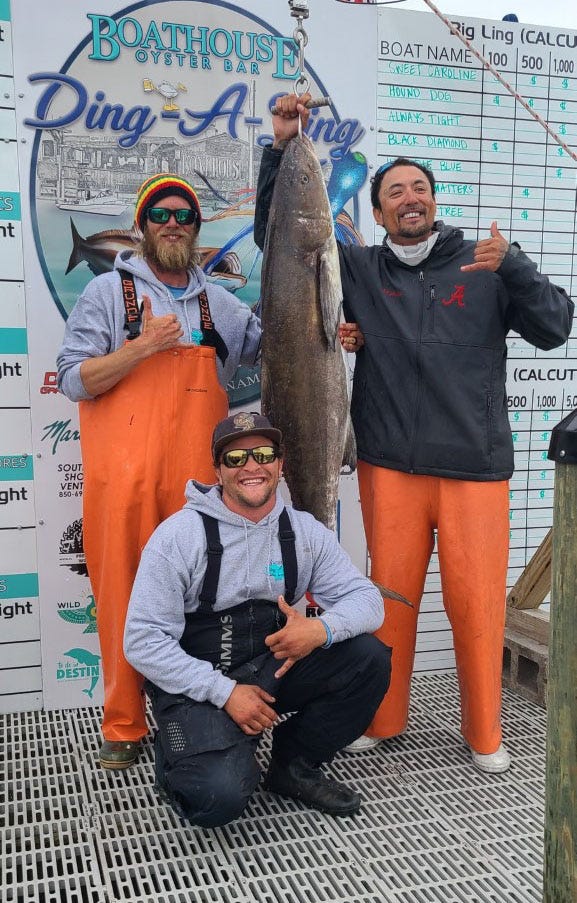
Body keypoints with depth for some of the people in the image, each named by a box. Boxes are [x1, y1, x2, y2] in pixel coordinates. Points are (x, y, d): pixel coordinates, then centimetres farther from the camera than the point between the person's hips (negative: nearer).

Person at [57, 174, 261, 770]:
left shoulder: (220, 305, 16)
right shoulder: (108, 292, 6)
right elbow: (73, 379, -1)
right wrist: (143, 345, -11)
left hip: (196, 480, 3)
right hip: (124, 476, -3)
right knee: (124, 595, 0)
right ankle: (124, 725, 14)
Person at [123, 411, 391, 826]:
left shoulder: (304, 530, -1)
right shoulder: (180, 534, -14)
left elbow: (367, 599, -3)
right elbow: (144, 640, -15)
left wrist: (322, 629, -26)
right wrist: (225, 692, -21)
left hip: (272, 667, 5)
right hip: (198, 684, -5)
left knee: (369, 658, -16)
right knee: (220, 798, -28)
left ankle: (293, 765, 6)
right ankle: (176, 757, 9)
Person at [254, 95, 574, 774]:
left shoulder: (484, 266, 6)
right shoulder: (361, 268, 8)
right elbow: (277, 231, 10)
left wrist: (513, 267, -15)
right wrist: (281, 147, 1)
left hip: (475, 467, -1)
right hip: (390, 466, 1)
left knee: (477, 601, 4)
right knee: (391, 593, 10)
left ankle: (483, 733, 24)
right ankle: (382, 719, 29)